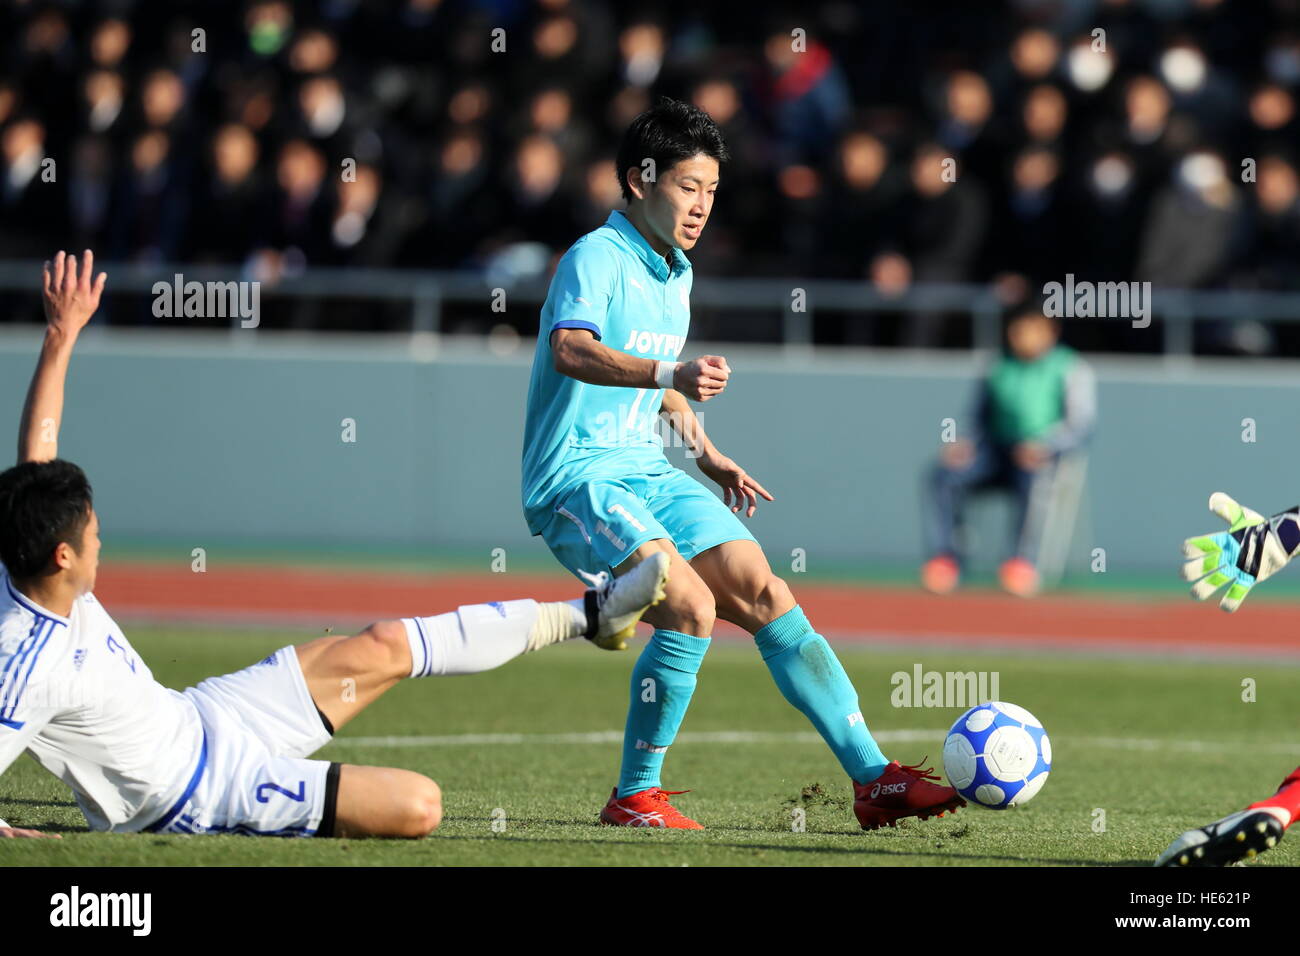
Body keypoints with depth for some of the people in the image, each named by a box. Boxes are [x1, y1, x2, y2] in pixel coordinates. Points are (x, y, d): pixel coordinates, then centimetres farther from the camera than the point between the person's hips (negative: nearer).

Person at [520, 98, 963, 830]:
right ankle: (634, 798, -11)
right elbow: (570, 351, -33)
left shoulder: (676, 274, 16)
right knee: (691, 607, -25)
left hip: (650, 474, 8)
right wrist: (672, 375, -47)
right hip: (578, 478, -8)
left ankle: (874, 778, -6)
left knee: (765, 594, -6)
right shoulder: (597, 259, -12)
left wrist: (707, 454, 25)